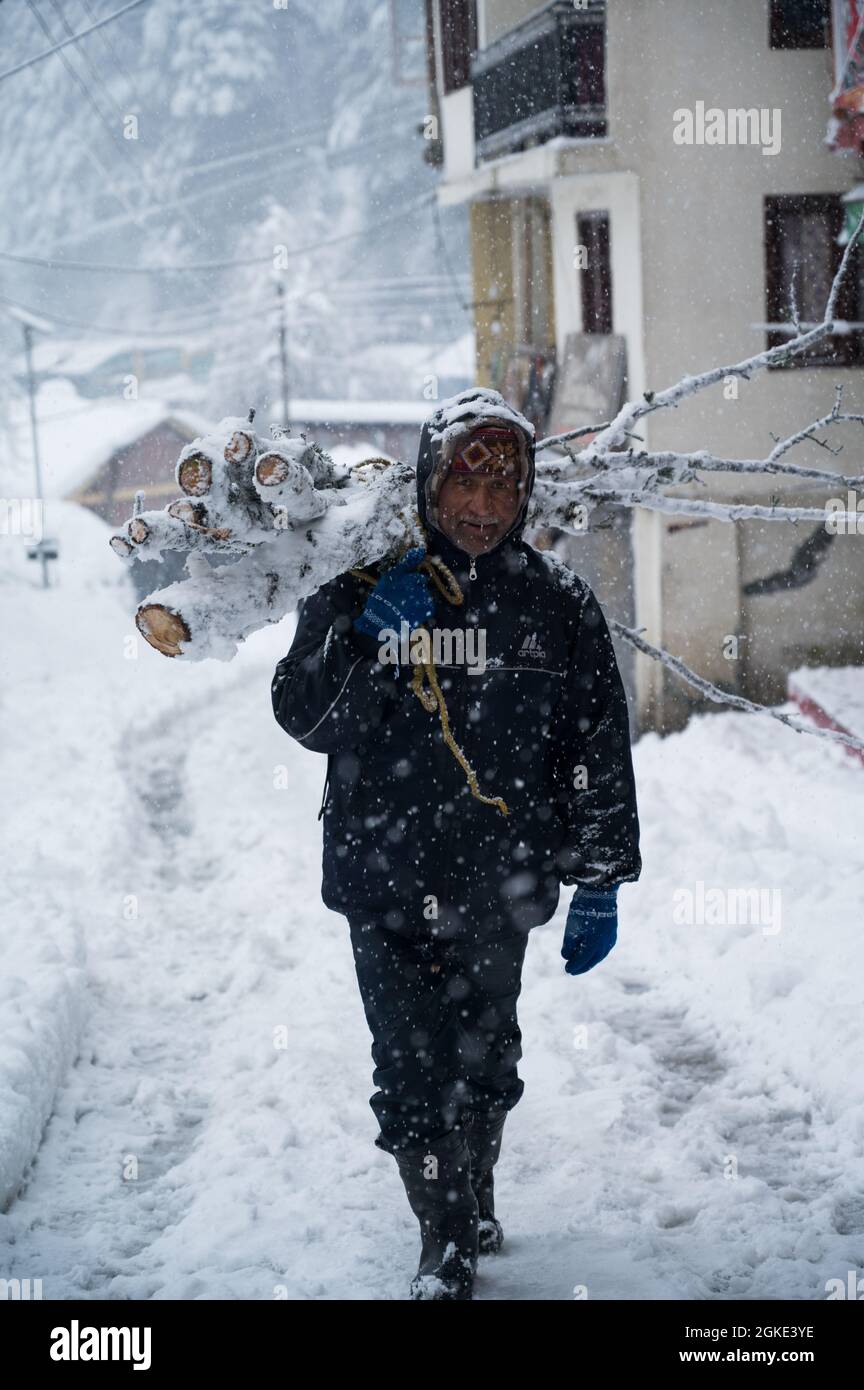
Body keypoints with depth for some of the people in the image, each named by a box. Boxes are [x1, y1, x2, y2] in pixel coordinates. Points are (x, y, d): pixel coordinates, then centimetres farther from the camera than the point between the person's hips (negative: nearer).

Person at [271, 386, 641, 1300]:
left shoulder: (557, 602, -1)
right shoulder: (358, 588, -3)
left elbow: (599, 751, 3)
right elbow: (304, 719, -7)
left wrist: (600, 885, 3)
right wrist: (364, 636, -24)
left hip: (500, 885, 1)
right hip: (387, 886, -1)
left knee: (485, 1056, 15)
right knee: (413, 1070, 0)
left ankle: (475, 1199, 39)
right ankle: (446, 1246, 17)